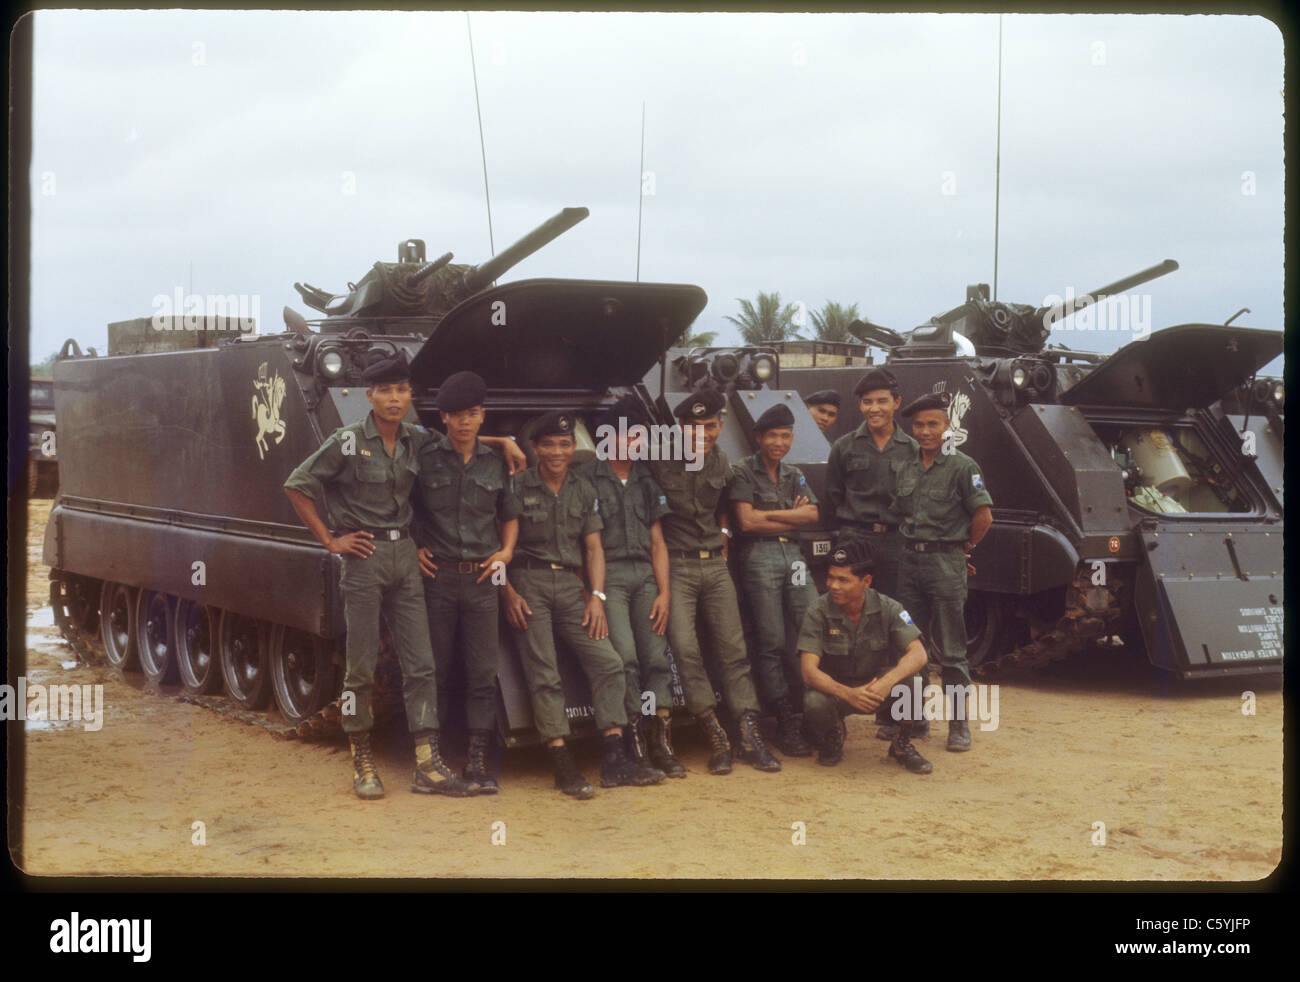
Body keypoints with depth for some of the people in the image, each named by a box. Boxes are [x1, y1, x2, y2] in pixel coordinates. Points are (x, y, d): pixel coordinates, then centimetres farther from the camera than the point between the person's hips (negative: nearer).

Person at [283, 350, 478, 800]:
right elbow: (297, 487, -3)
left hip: (405, 556, 4)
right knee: (361, 668, 2)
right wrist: (330, 540, -5)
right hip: (364, 557, -4)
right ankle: (362, 761, 15)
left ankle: (428, 767, 3)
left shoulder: (416, 442, 7)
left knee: (420, 665, 1)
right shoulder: (348, 442, -6)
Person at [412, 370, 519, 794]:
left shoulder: (496, 463, 9)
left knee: (483, 672, 1)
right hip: (436, 575, -2)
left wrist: (506, 550, 6)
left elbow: (510, 513, 22)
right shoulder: (424, 457, 0)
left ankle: (478, 759, 7)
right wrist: (414, 547, -2)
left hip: (481, 577, 2)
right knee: (432, 668, 3)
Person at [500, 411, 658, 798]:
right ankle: (564, 768, -11)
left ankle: (614, 762, -6)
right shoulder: (518, 487, 0)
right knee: (544, 676, -11)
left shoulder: (584, 491, 14)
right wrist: (508, 592, -10)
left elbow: (594, 547, 13)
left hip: (571, 585, 4)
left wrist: (597, 596, 1)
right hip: (530, 584, -4)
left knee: (609, 664, -6)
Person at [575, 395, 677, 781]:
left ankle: (661, 744, 0)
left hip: (645, 575, 5)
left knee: (657, 657, -4)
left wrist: (664, 592, 6)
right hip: (608, 575, -5)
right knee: (625, 656, -17)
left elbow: (657, 542, 16)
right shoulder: (587, 477, 2)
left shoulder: (646, 482, 19)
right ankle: (636, 746, -13)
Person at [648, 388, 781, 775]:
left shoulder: (721, 463, 10)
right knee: (685, 647, -16)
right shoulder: (659, 462, -6)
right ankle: (716, 737, -9)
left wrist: (723, 536, 10)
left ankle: (750, 738, 0)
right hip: (676, 565, -4)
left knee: (734, 649, 0)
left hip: (715, 565, 4)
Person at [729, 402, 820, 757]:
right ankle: (786, 725, -3)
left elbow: (812, 515, 7)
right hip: (759, 557, -5)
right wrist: (791, 517, 1)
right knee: (772, 643, -6)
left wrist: (768, 514, -3)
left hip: (793, 555, 5)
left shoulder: (794, 475, 21)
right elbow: (746, 520, -8)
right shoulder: (743, 472, 4)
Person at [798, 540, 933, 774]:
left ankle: (902, 743, -2)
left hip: (877, 687, 1)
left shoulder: (887, 608, -11)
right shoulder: (819, 612, -15)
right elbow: (809, 671, -23)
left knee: (911, 678, -30)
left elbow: (918, 653, -22)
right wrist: (847, 693, -41)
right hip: (834, 689, -1)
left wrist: (888, 681, -43)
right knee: (814, 703, -35)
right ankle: (833, 735, 3)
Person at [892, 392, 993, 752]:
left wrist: (963, 547, 3)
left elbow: (983, 516, -6)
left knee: (951, 650, -2)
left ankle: (959, 725, 4)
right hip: (909, 561, 6)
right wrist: (915, 545, 12)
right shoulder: (905, 470, 11)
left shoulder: (961, 467, -6)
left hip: (945, 563, -6)